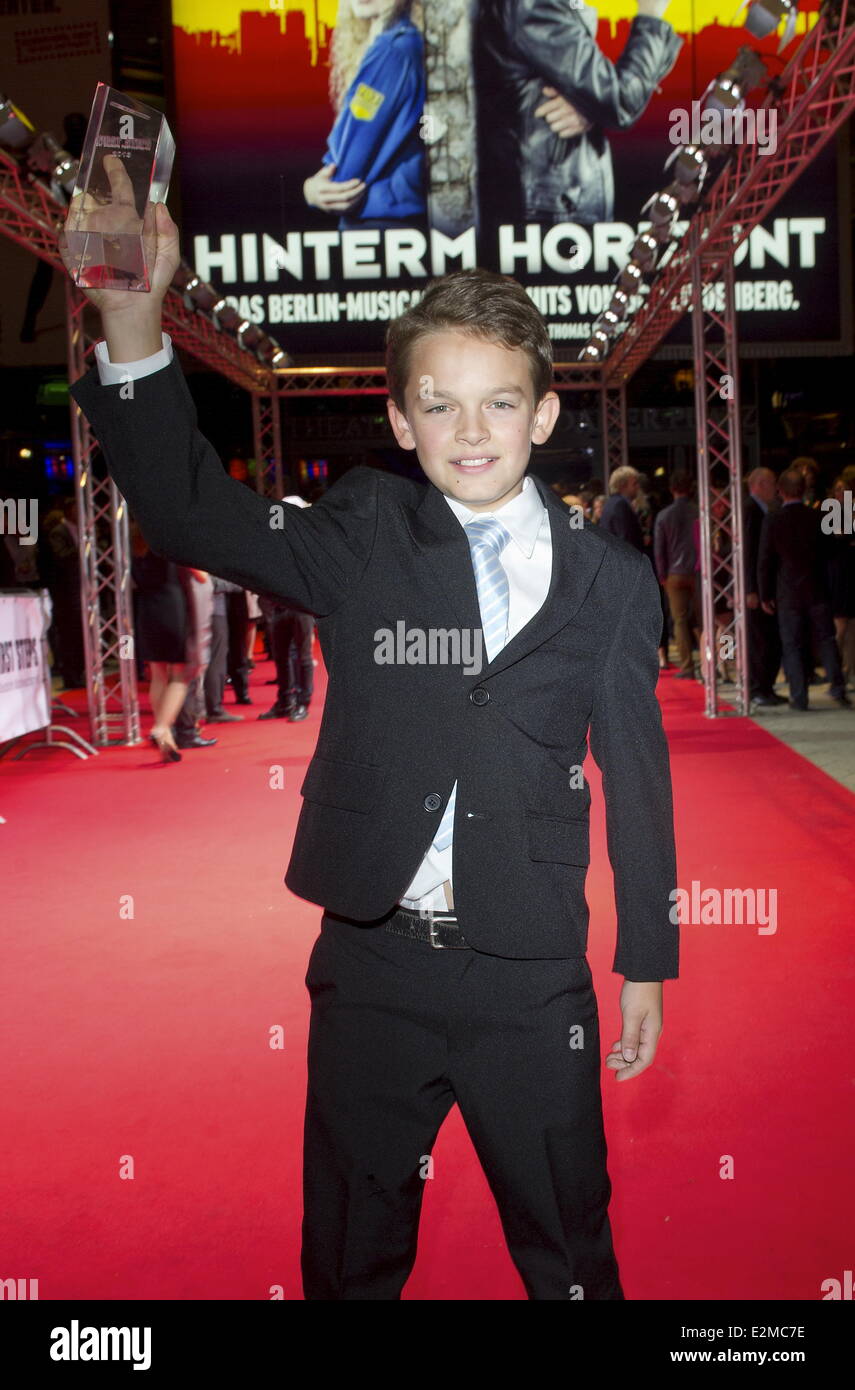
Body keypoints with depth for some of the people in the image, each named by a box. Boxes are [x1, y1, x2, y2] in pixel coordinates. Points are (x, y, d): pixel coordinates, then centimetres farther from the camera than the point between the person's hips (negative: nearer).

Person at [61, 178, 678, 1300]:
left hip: (531, 978, 0)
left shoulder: (610, 583, -2)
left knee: (568, 1248, 18)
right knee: (349, 1250, 19)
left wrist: (647, 965, 6)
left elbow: (638, 778, 3)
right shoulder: (364, 541, -2)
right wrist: (133, 319, -28)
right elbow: (189, 512, -13)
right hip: (373, 965, 1)